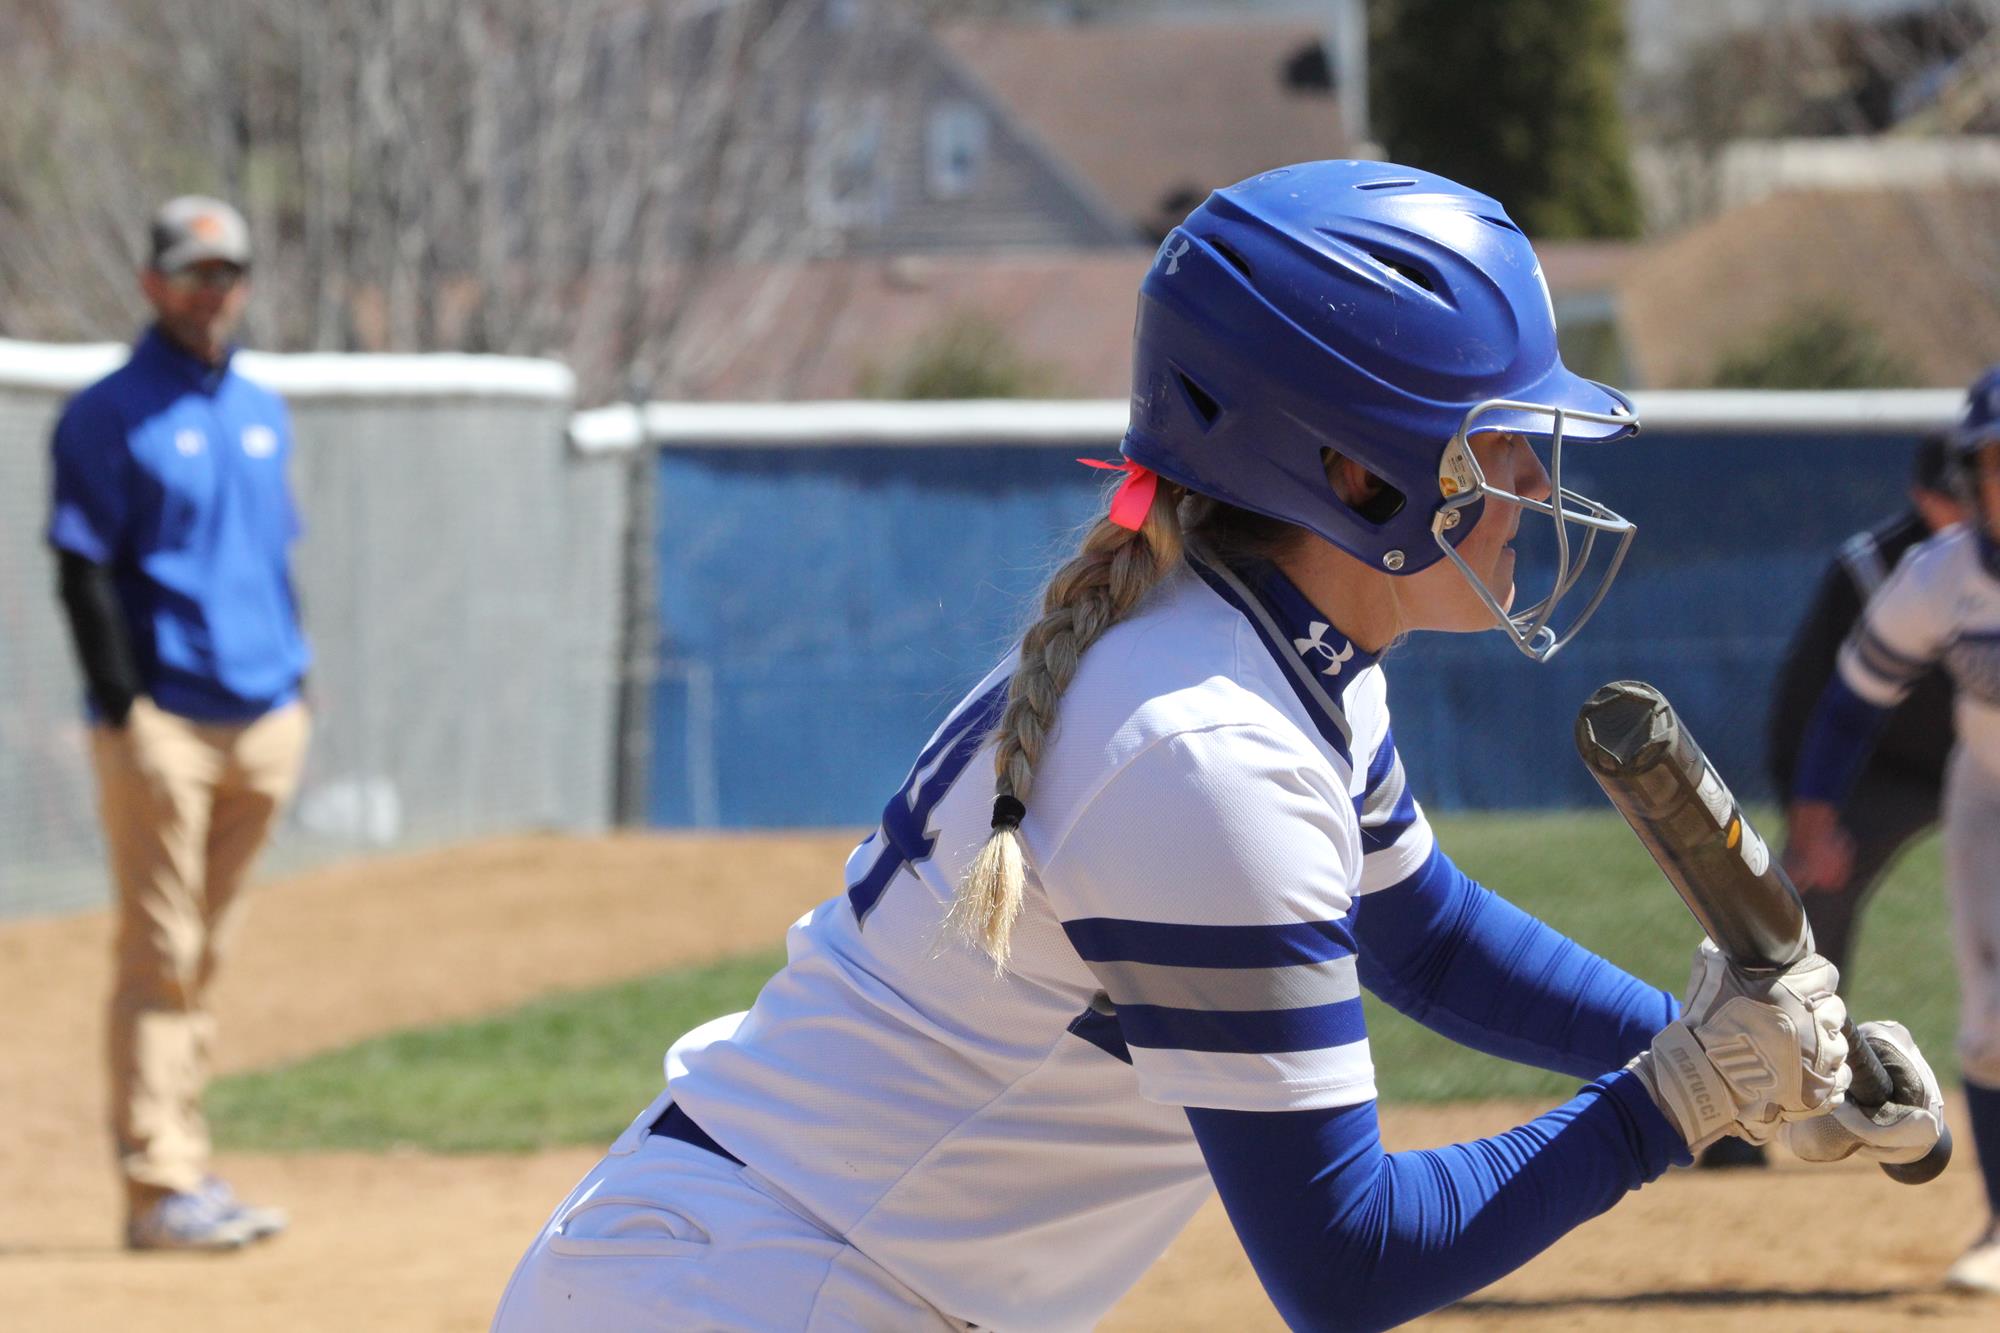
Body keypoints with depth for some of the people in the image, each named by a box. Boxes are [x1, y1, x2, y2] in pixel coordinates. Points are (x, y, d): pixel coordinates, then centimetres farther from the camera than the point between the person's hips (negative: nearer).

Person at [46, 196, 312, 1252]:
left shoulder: (262, 413, 17)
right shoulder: (107, 415, -4)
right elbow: (83, 575, -8)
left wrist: (292, 694, 15)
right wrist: (128, 712, -15)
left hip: (260, 724, 6)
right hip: (162, 722, -6)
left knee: (205, 957, 10)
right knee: (161, 955, -8)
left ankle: (184, 1171, 13)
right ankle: (158, 1185, -8)